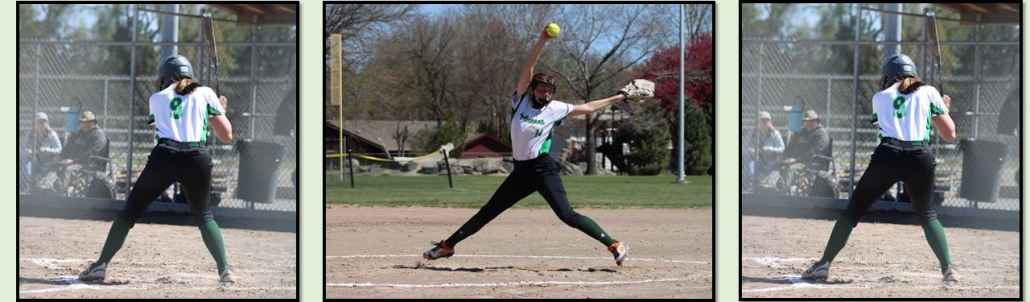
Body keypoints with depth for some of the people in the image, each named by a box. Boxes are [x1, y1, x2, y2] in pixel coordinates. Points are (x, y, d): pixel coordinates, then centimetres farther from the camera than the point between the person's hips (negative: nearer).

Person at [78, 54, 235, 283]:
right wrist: (219, 111, 35)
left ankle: (101, 265, 5)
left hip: (164, 155, -1)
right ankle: (224, 268, 7)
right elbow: (226, 135, 15)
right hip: (197, 159, 1)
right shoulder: (205, 94, 17)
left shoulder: (157, 98, 21)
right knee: (202, 215, 22)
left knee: (130, 210, 11)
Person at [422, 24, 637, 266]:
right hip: (521, 171, 4)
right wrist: (542, 41, -19)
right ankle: (447, 245, 17)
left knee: (567, 215, -15)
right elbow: (529, 67, -9)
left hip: (543, 169, -3)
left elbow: (587, 108, 6)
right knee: (488, 212, 9)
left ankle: (615, 245, -12)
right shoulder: (521, 101, 1)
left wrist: (619, 97, 5)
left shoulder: (555, 109, -3)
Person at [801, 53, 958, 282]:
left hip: (887, 155, -1)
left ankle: (824, 264, 3)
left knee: (854, 209, 11)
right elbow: (950, 135, 16)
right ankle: (948, 268, 7)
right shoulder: (929, 93, 17)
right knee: (926, 213, 23)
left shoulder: (880, 97, 21)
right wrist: (943, 110, 36)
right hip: (920, 158, 1)